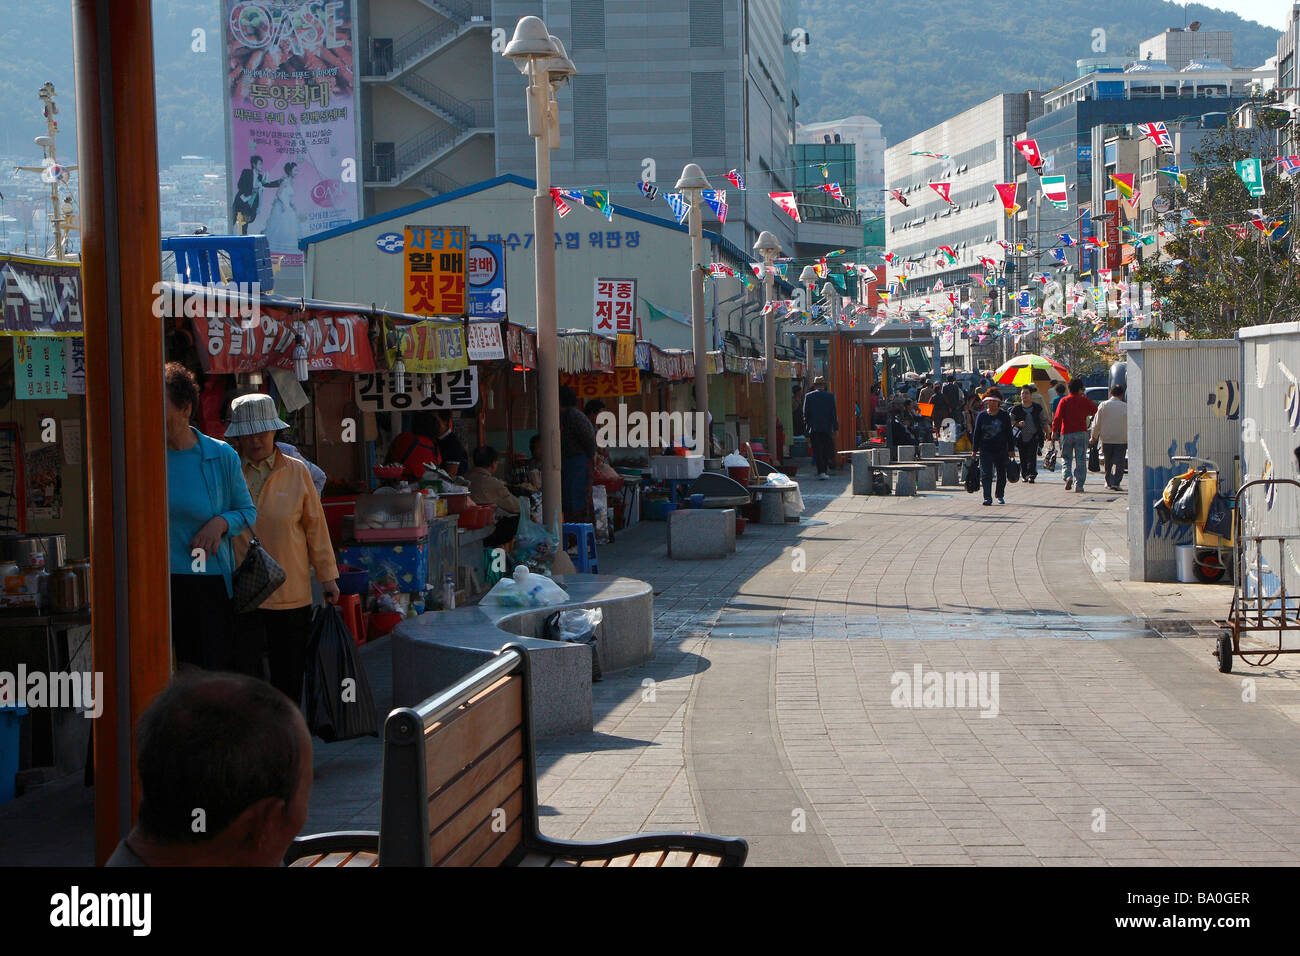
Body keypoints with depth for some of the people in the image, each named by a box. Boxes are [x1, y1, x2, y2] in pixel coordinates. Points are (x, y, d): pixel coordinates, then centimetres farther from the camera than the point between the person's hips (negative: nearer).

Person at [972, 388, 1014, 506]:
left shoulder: (1004, 416, 4)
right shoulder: (981, 416, 4)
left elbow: (1009, 434, 7)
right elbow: (976, 434, 7)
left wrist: (1010, 449, 2)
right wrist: (975, 449, 3)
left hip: (1001, 450, 1)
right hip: (985, 450, -1)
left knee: (1001, 474, 10)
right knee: (986, 474, -10)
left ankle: (1000, 496, 26)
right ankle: (987, 497, -12)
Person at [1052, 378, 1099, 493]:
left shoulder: (1064, 401, -2)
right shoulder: (1084, 400, 0)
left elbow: (1057, 417, -9)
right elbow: (1094, 410, 17)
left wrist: (1054, 431, -5)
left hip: (1066, 433, 0)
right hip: (1081, 432, 0)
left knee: (1066, 458, 12)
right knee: (1081, 460, 4)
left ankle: (1068, 476, -13)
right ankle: (1079, 485, 0)